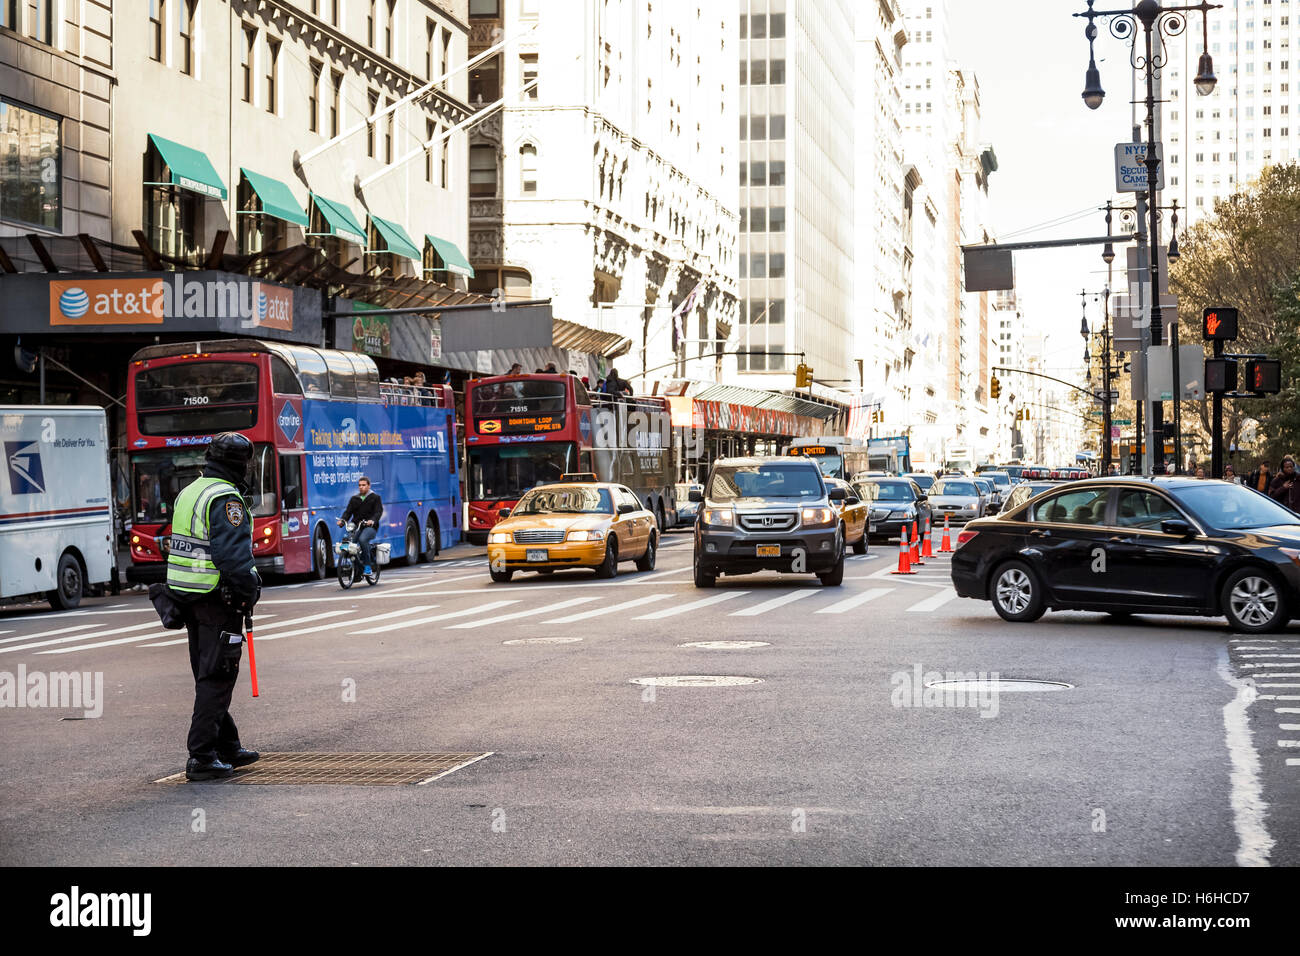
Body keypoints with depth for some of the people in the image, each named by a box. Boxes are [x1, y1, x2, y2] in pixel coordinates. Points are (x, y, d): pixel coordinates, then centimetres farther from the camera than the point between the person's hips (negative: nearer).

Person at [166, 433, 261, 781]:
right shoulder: (226, 498, -15)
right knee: (216, 678, -5)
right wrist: (249, 591, -12)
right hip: (218, 597, -9)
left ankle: (227, 747, 26)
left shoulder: (187, 493, 14)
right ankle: (202, 758, -6)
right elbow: (233, 554, -23)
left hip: (187, 596, 9)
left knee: (209, 675, 16)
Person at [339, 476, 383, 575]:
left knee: (362, 539, -35)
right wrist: (342, 520, -12)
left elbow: (378, 511, -6)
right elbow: (348, 512, 11)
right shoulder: (354, 499, 20)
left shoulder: (375, 498, 8)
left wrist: (372, 520, -28)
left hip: (370, 527, -4)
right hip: (356, 526, 4)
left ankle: (367, 566, -27)